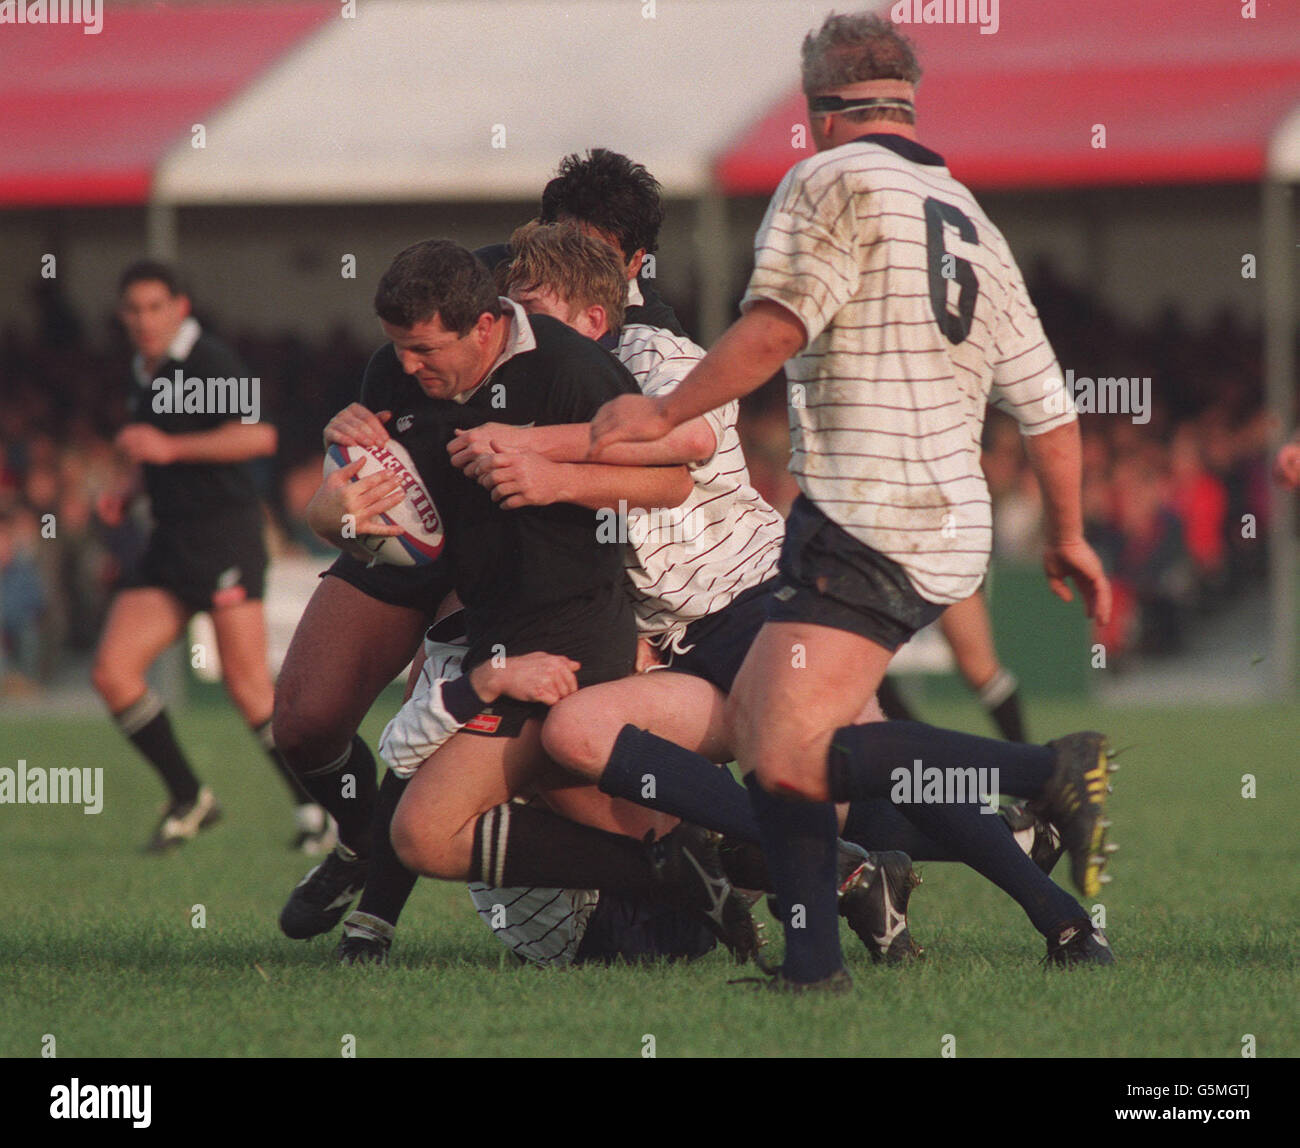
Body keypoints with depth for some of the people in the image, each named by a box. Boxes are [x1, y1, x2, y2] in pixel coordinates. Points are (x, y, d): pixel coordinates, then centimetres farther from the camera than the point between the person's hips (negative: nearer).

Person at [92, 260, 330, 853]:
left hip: (224, 532, -8)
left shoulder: (208, 362, -9)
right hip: (170, 540, 8)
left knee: (248, 686, -13)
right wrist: (129, 495, 14)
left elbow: (258, 435, -21)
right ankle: (188, 799, 5)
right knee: (112, 670, -5)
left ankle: (316, 810, -2)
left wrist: (168, 448, -20)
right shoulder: (144, 376, 18)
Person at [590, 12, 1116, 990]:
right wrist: (1068, 537, 33)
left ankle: (1051, 773, -23)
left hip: (868, 526, -9)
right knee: (759, 717, 15)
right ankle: (813, 964, 9)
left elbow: (775, 329, -16)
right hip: (948, 522, 9)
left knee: (788, 759, -18)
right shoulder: (971, 220, 20)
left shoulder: (833, 181, -3)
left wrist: (663, 413, -5)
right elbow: (1046, 404, 22)